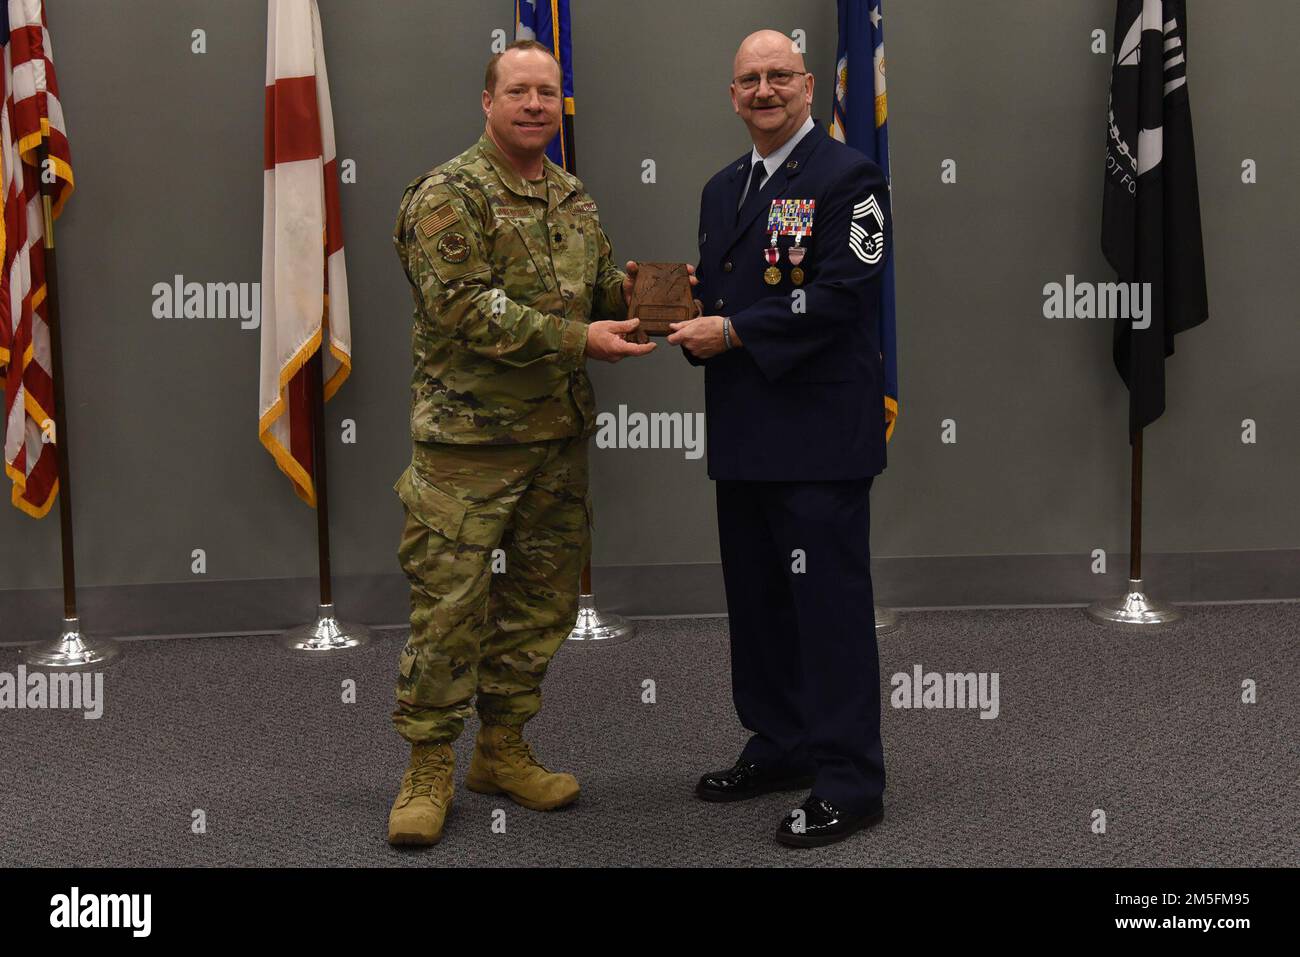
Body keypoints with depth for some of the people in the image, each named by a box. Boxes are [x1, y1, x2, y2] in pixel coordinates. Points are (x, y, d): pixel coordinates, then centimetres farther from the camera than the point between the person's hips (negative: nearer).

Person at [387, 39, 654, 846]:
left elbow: (596, 291, 23)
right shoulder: (449, 196, -9)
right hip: (469, 436, -7)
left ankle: (503, 749, 27)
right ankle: (429, 769, 10)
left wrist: (632, 292, -1)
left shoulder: (575, 201, 15)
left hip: (560, 436, 7)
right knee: (450, 604, -4)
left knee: (542, 598, 13)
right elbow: (464, 308, -19)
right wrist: (579, 339, -22)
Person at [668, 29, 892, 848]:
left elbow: (841, 295, -17)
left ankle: (849, 783, 5)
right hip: (743, 433, 8)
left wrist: (732, 333, -15)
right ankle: (782, 748, 29)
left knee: (830, 604, -4)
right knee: (756, 598, 15)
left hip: (818, 433, -8)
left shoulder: (846, 177, -7)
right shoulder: (722, 189, 17)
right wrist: (690, 317, 0)